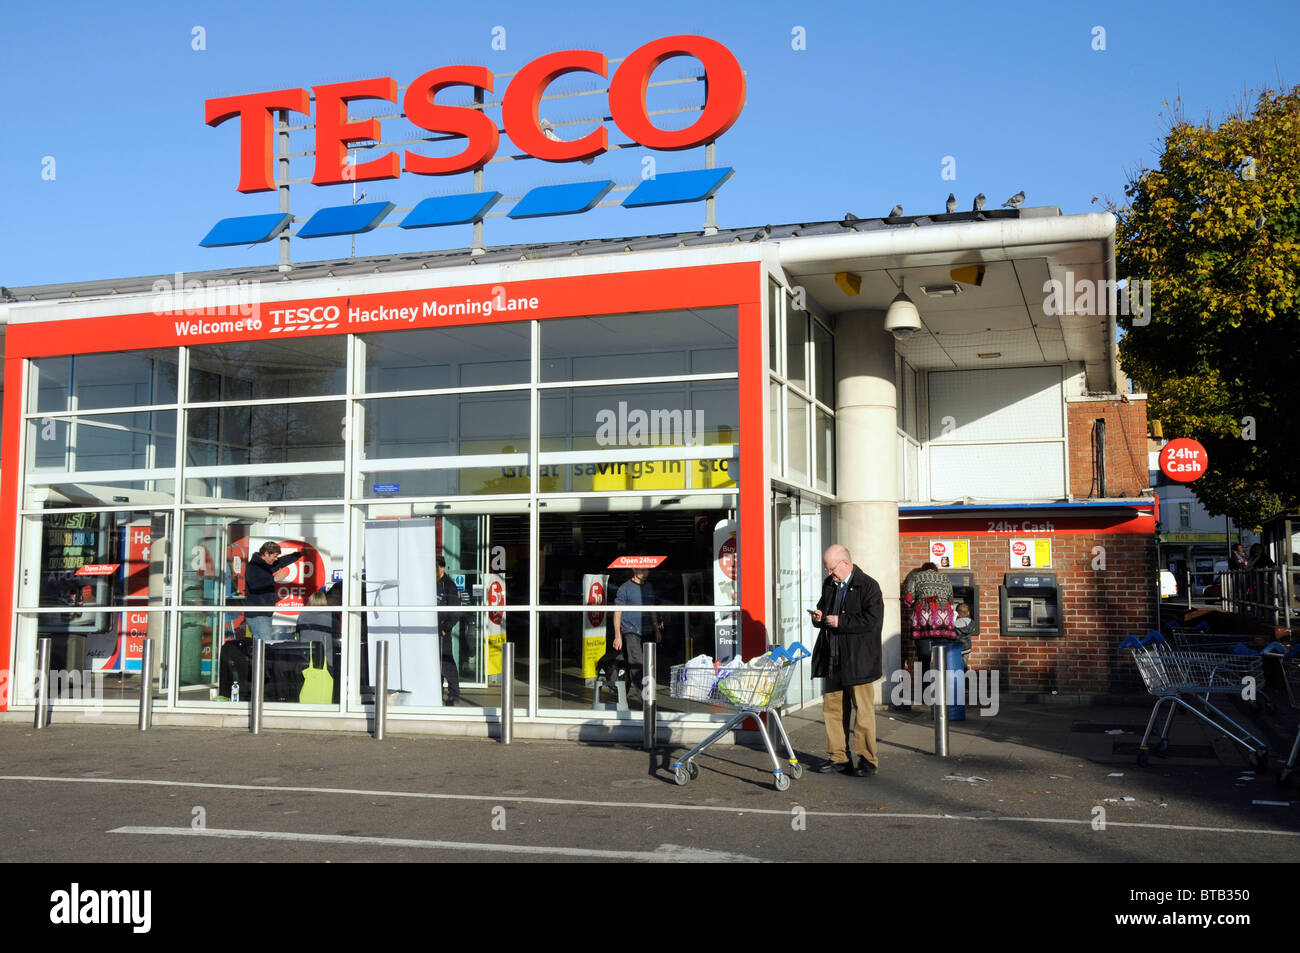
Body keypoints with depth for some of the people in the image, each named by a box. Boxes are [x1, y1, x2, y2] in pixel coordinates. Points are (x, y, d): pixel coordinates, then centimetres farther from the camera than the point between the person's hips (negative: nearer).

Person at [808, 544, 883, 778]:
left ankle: (867, 759, 9)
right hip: (833, 659, 7)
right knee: (832, 707, 9)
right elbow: (823, 609, 27)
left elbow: (872, 621, -18)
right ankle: (838, 756, 19)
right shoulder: (829, 584, 13)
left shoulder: (868, 586, -10)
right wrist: (819, 617, 3)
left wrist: (840, 622, -19)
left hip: (858, 660, -7)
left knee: (862, 710, -1)